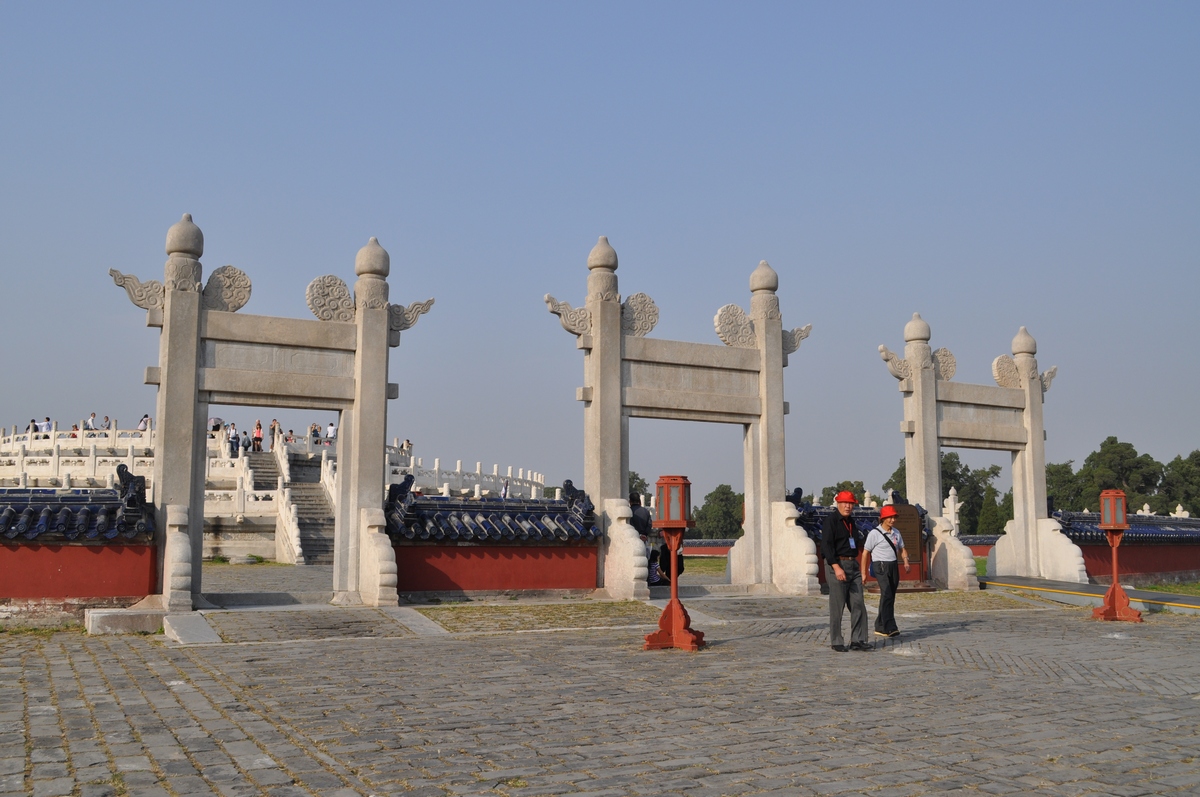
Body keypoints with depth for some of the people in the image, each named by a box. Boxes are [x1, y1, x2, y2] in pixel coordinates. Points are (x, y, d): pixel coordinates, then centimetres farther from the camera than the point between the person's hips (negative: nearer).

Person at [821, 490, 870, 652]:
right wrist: (836, 567, -24)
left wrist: (858, 566, 19)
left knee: (858, 604, 3)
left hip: (853, 565, 8)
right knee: (837, 607, -3)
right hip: (837, 565, -8)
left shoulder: (851, 522, 17)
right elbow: (826, 546, -16)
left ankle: (857, 640, 9)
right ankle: (836, 642, 6)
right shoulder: (830, 521, -8)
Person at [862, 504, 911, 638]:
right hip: (881, 567, -7)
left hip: (893, 567, 7)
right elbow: (865, 552, -5)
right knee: (886, 595, -19)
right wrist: (863, 573, -6)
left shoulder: (896, 533, 12)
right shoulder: (874, 533, -8)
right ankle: (889, 628, -23)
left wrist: (906, 561, 0)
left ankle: (880, 627, 17)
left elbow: (902, 549, 21)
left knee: (890, 597, 7)